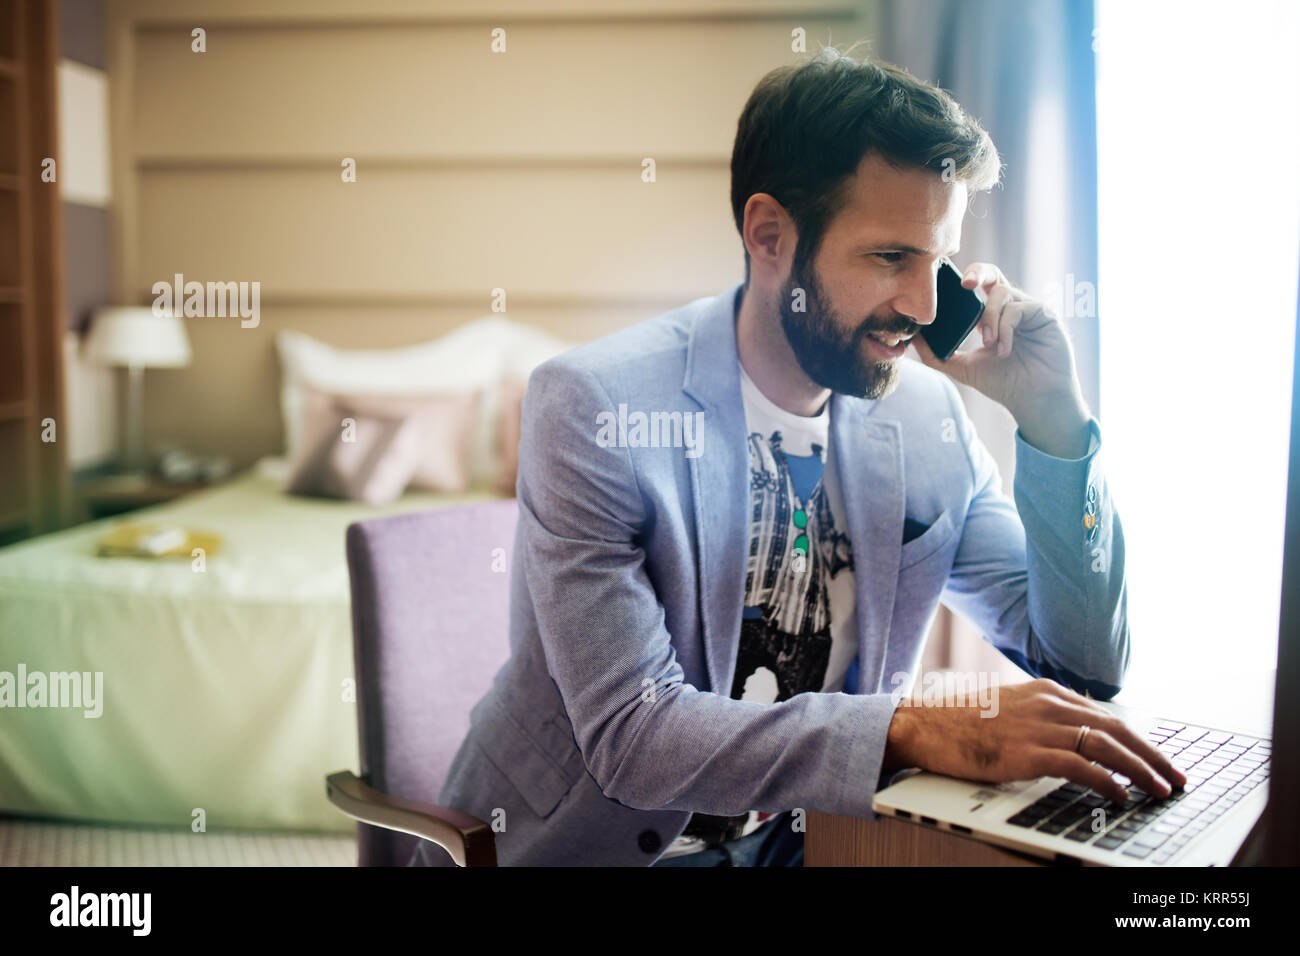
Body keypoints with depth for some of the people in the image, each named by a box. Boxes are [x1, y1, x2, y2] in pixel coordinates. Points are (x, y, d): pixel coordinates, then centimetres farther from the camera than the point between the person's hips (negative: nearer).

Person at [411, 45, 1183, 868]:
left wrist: (1053, 420, -10)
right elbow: (631, 731, -23)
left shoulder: (926, 416, -2)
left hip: (801, 842, 4)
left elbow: (1082, 667, 1)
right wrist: (921, 731, -32)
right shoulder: (593, 407, -17)